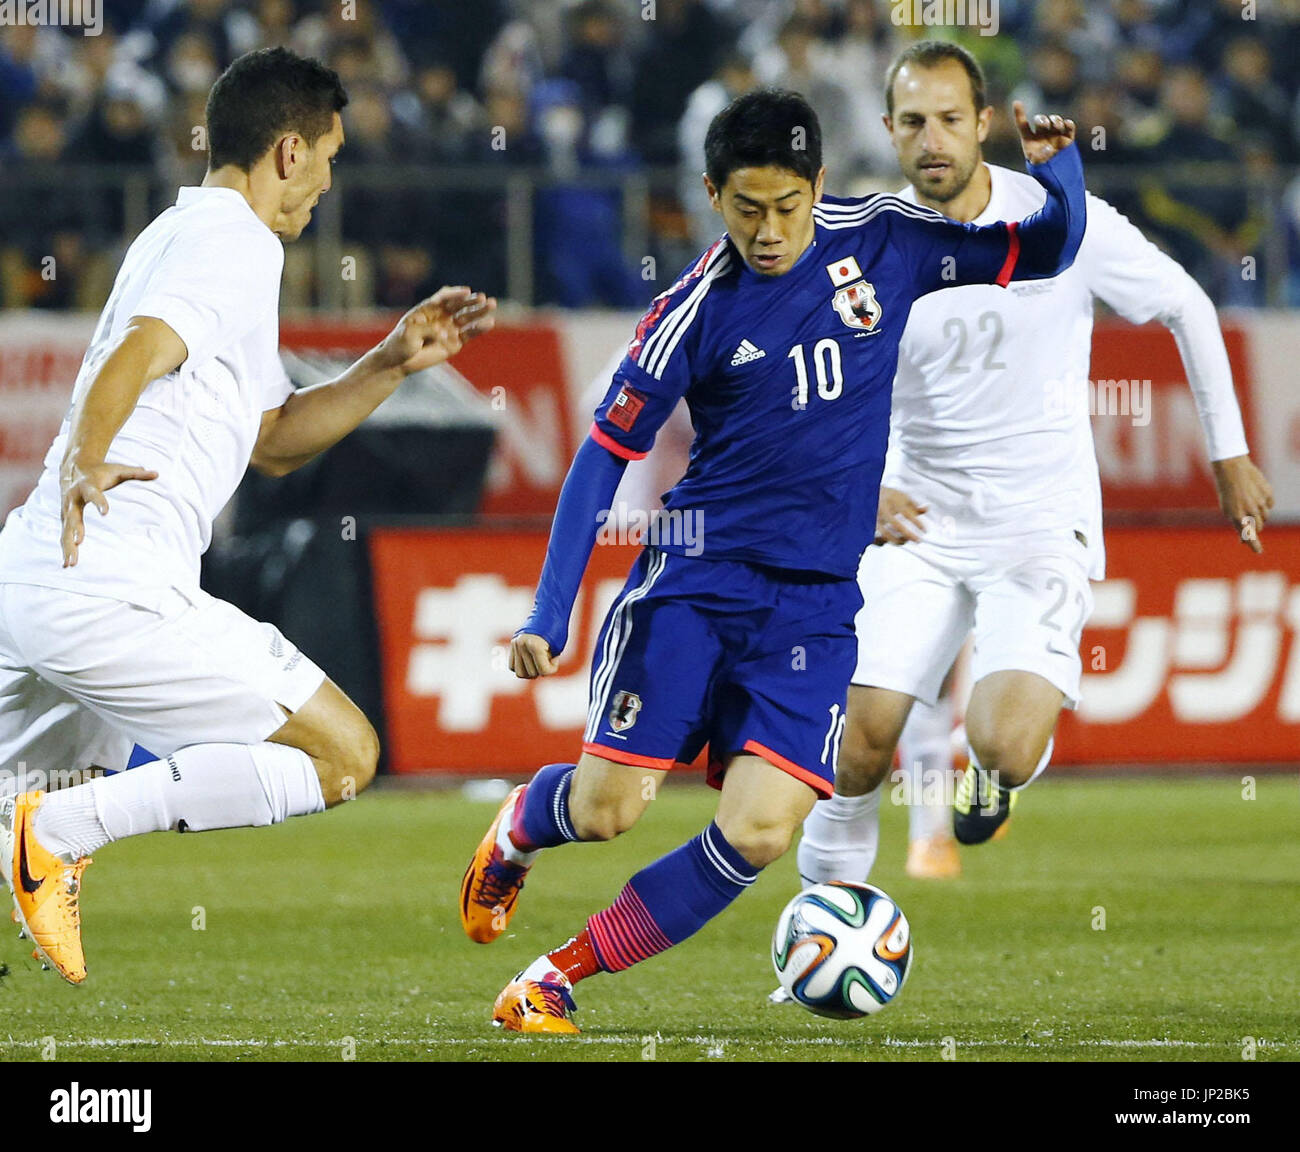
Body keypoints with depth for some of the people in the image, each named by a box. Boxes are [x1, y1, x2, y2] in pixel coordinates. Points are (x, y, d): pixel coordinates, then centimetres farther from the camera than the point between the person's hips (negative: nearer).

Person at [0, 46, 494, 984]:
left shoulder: (187, 232, 24)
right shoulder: (235, 241, -6)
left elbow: (275, 440, 29)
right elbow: (136, 353, -26)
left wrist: (392, 364, 21)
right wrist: (85, 458, -39)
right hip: (115, 592, -10)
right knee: (344, 755, -5)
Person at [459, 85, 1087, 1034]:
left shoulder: (881, 244, 1)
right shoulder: (699, 309, -7)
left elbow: (1045, 253, 11)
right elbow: (607, 454, -2)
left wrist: (1059, 168, -11)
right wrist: (549, 617, -8)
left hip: (815, 601, 2)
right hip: (696, 577, -2)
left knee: (761, 831, -15)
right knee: (604, 809, -8)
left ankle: (557, 980, -2)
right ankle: (517, 829, 31)